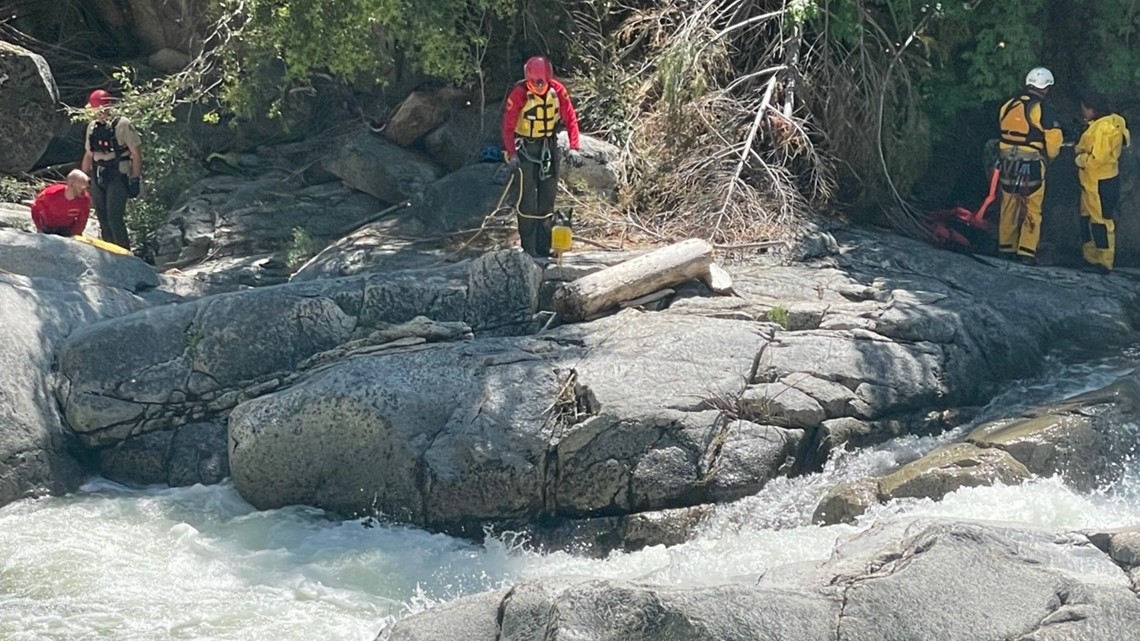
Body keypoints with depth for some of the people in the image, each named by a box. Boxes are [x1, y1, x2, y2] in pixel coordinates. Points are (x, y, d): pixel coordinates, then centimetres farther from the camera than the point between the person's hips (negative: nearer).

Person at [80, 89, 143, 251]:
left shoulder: (122, 124, -7)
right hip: (98, 178, 7)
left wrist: (135, 179, -12)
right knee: (103, 220, 8)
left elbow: (136, 153, -8)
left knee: (115, 218, -15)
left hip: (118, 177, -7)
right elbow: (88, 154, 21)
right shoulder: (92, 127, 12)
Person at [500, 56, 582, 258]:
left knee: (548, 196, 8)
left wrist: (574, 148, -16)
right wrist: (511, 154, -28)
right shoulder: (518, 94, -19)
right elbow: (508, 126, -18)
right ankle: (529, 248, -4)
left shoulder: (558, 91, -9)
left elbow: (570, 119, -5)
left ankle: (543, 248, 15)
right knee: (528, 197, -8)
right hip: (525, 147, -4)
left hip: (549, 145, 4)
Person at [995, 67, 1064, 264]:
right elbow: (1053, 140, -10)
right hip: (1032, 166, -5)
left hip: (1007, 164, 5)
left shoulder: (1008, 106, 4)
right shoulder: (1042, 110, -12)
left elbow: (1002, 133, 10)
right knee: (1032, 209, 3)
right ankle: (1027, 251, -2)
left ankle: (1006, 247, 19)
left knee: (1009, 206, 15)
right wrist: (1049, 156, 9)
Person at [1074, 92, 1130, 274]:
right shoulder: (1099, 124, 10)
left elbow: (1098, 158, -25)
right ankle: (1091, 257, 27)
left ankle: (1104, 263, 4)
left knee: (1101, 221, -3)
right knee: (1088, 218, 18)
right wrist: (1079, 149, 3)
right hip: (1092, 182, 11)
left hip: (1101, 183, -11)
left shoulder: (1104, 127, -22)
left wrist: (1079, 159, -11)